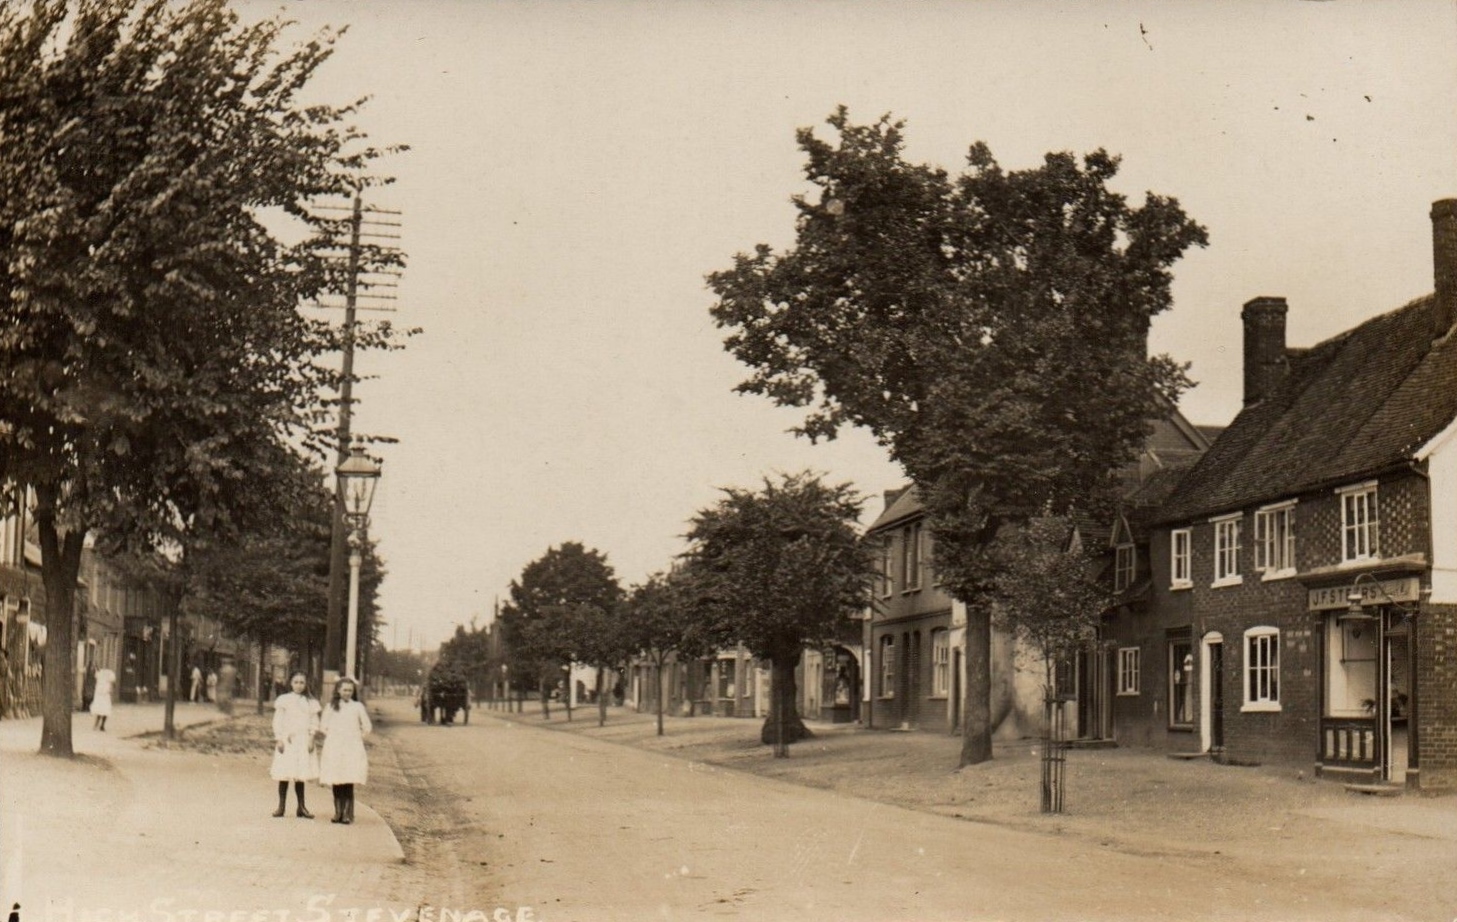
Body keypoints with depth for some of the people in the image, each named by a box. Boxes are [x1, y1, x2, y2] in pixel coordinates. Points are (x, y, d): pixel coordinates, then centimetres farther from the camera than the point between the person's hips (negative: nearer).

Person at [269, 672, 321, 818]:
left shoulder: (311, 702, 7)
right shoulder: (284, 700, 2)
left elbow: (314, 722, 8)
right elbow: (277, 721, 1)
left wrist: (311, 739, -3)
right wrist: (279, 740, -7)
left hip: (304, 741, 2)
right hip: (287, 740, -1)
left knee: (300, 775, 4)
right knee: (284, 774, -2)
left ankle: (301, 807, 9)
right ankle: (281, 806, 5)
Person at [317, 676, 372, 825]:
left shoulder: (358, 706, 7)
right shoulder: (331, 706, 9)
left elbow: (368, 728, 9)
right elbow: (322, 727, 11)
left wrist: (357, 738, 4)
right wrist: (331, 738, 3)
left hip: (352, 749, -1)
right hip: (334, 749, 1)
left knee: (348, 783, -9)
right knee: (336, 782, -2)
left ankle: (347, 814, -5)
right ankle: (338, 813, 4)